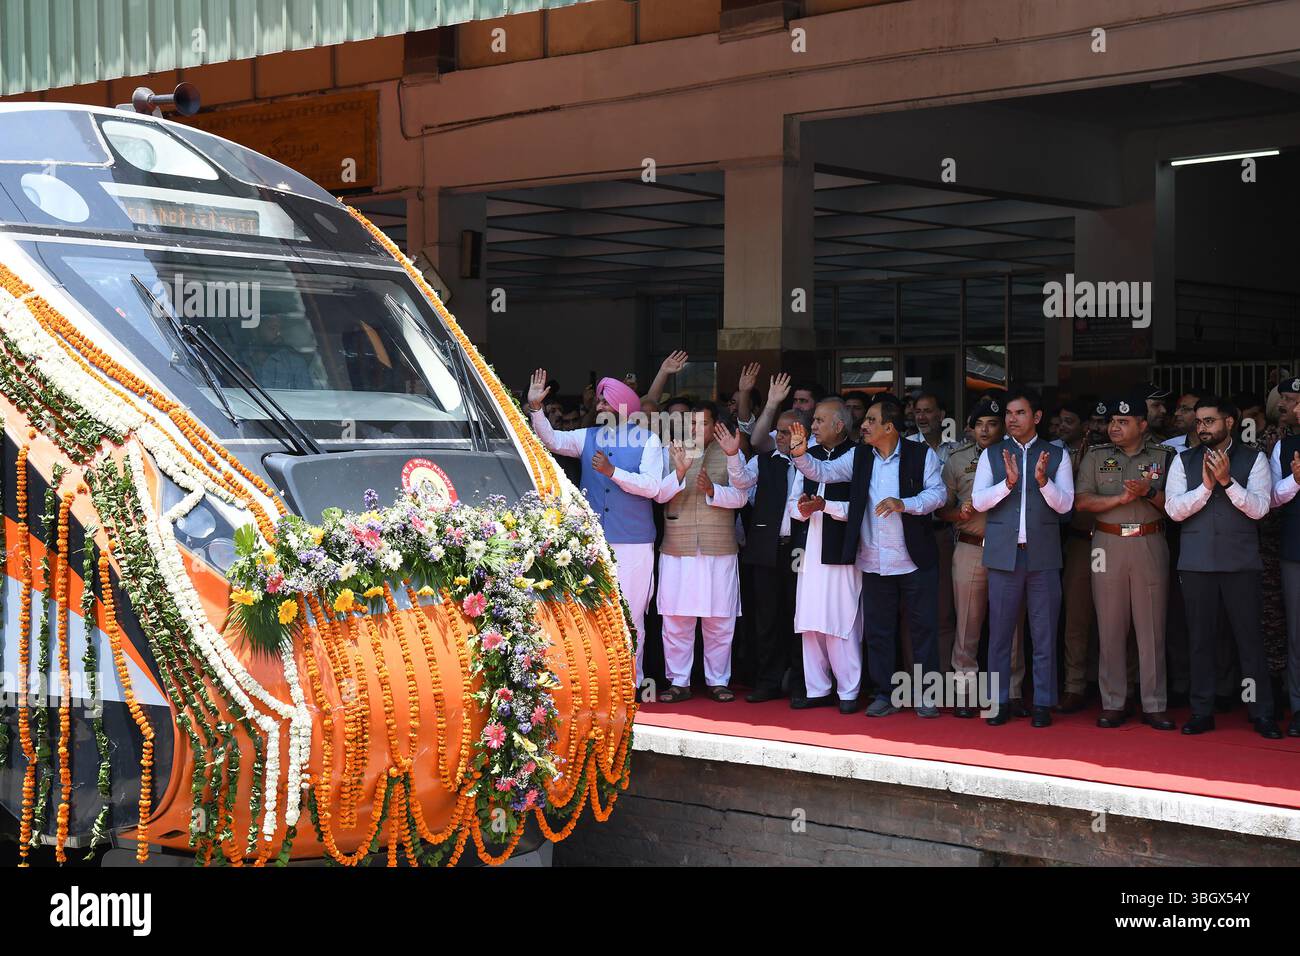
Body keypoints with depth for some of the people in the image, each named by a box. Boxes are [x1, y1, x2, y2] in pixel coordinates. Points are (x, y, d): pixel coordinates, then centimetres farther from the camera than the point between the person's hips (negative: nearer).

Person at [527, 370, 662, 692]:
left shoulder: (647, 440, 0)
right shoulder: (588, 437, 12)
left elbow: (650, 486, -11)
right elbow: (551, 440, 3)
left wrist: (612, 471, -18)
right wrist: (536, 407, -9)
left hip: (633, 543, -4)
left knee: (630, 614, 2)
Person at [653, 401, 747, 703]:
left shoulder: (729, 454, 4)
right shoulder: (672, 452, 6)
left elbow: (740, 497, -3)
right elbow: (659, 495, -3)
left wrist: (712, 490, -21)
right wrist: (679, 472, -20)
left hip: (719, 550, 0)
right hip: (677, 550, 1)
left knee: (719, 620, 4)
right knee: (676, 619, 2)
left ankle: (718, 681, 14)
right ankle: (678, 681, 11)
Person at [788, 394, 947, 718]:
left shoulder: (922, 455, -5)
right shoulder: (859, 457, 7)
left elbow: (937, 493, -10)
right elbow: (822, 472, 3)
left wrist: (903, 504, -24)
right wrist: (800, 454, -15)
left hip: (915, 560, -4)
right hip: (874, 562, 4)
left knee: (923, 627, 3)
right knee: (877, 630, 9)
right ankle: (884, 694, 18)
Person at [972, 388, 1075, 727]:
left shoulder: (1057, 455, 5)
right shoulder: (992, 455, 7)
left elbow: (1064, 504, -1)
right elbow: (978, 501, -2)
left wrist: (1043, 481, -19)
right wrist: (1008, 482, -18)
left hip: (1043, 555, -1)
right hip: (1003, 555, 1)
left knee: (1044, 635, 3)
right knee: (999, 632, 5)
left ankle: (1043, 704, 10)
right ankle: (999, 702, 12)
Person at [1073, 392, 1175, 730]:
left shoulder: (1163, 457, 7)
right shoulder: (1096, 457, 8)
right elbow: (1082, 502, -2)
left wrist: (1150, 492, -14)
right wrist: (1122, 498, -12)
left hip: (1150, 545, 0)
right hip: (1108, 545, 1)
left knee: (1152, 627, 0)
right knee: (1110, 627, 2)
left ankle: (1154, 706, 5)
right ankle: (1112, 704, 8)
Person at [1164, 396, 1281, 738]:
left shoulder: (1253, 459, 2)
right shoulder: (1184, 461, 7)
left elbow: (1259, 507, -8)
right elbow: (1174, 510, -2)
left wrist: (1227, 480, -19)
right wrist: (1205, 485, -15)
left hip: (1240, 561, -2)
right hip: (1196, 562, 2)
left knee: (1249, 636, -1)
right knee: (1200, 639, 5)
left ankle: (1262, 714, 7)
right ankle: (1202, 713, 13)